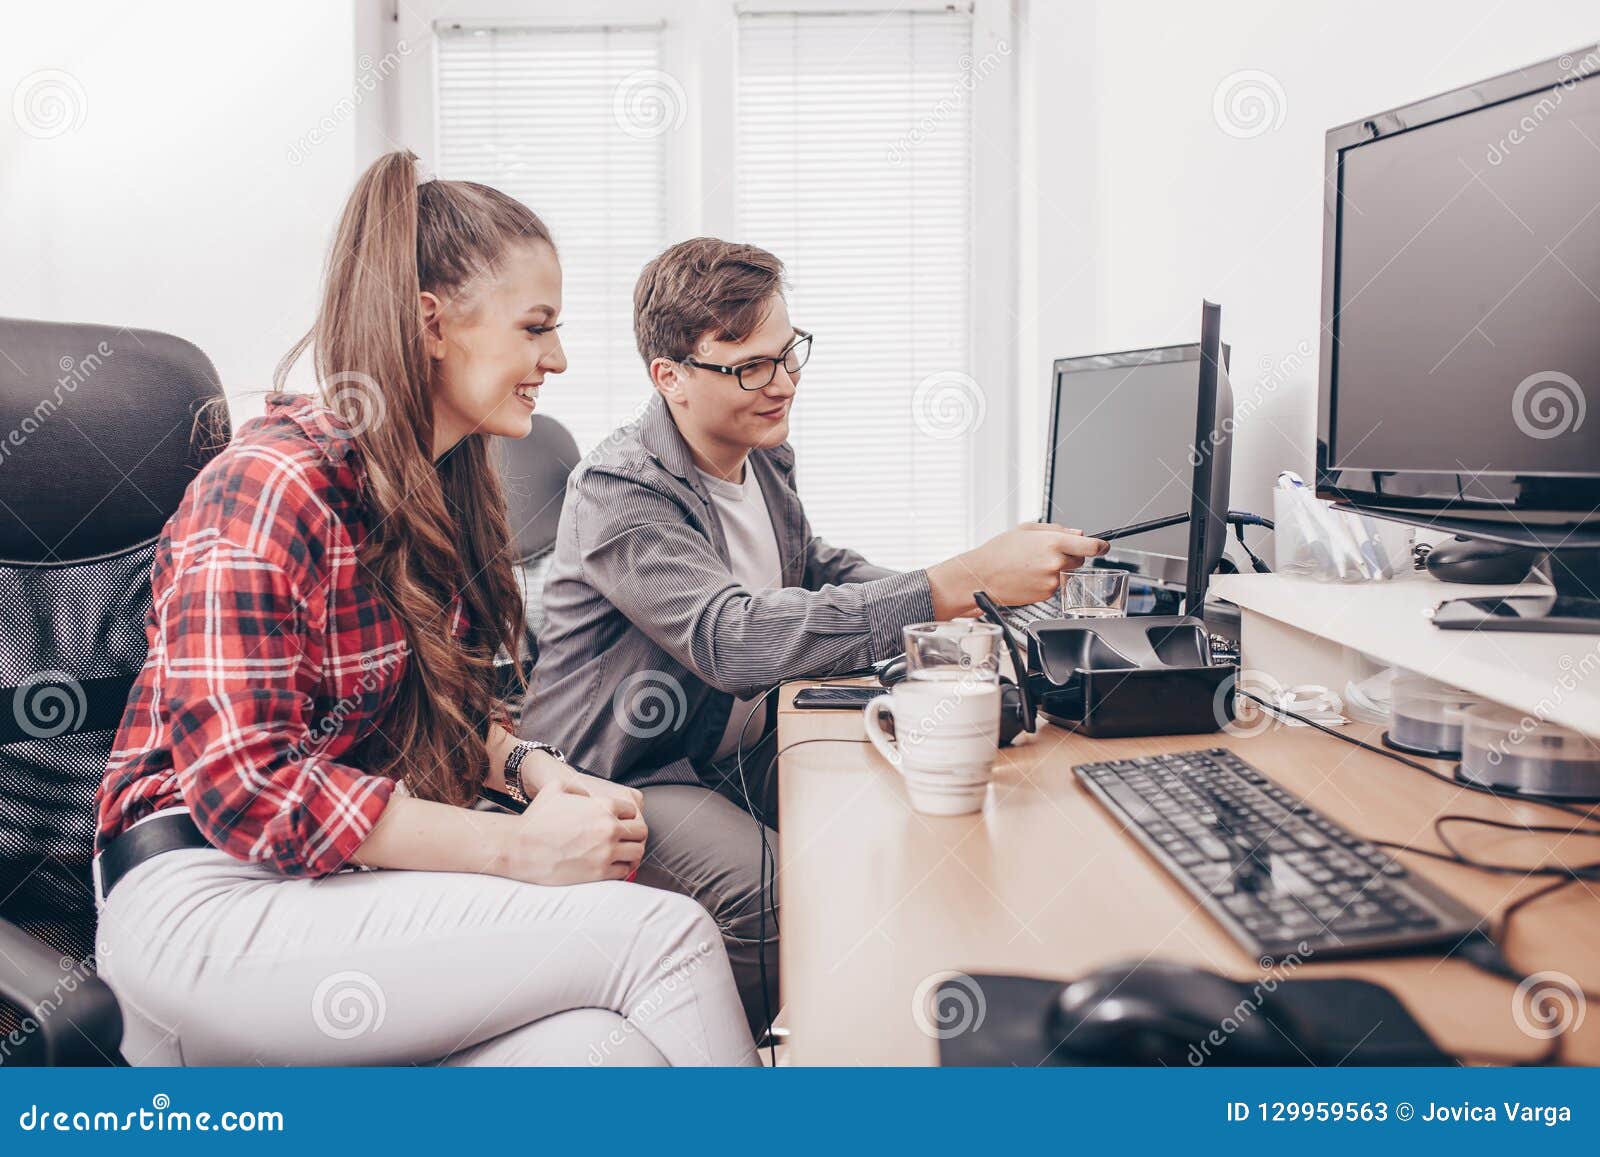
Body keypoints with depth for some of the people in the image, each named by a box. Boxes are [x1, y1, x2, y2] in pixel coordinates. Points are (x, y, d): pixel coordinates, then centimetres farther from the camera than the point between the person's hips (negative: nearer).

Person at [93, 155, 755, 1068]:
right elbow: (243, 785, -20)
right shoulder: (269, 487, -15)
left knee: (602, 1046, -22)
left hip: (359, 878, 8)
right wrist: (518, 846, -22)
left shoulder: (449, 485, 11)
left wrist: (541, 772, -3)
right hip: (214, 900, -7)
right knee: (665, 932, -22)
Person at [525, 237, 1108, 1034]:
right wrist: (954, 585, -43)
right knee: (774, 895, -31)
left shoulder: (766, 456, 5)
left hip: (741, 753, 8)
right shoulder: (619, 495, -24)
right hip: (631, 779, -8)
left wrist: (940, 608, 0)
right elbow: (736, 638, -39)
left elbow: (814, 566, 22)